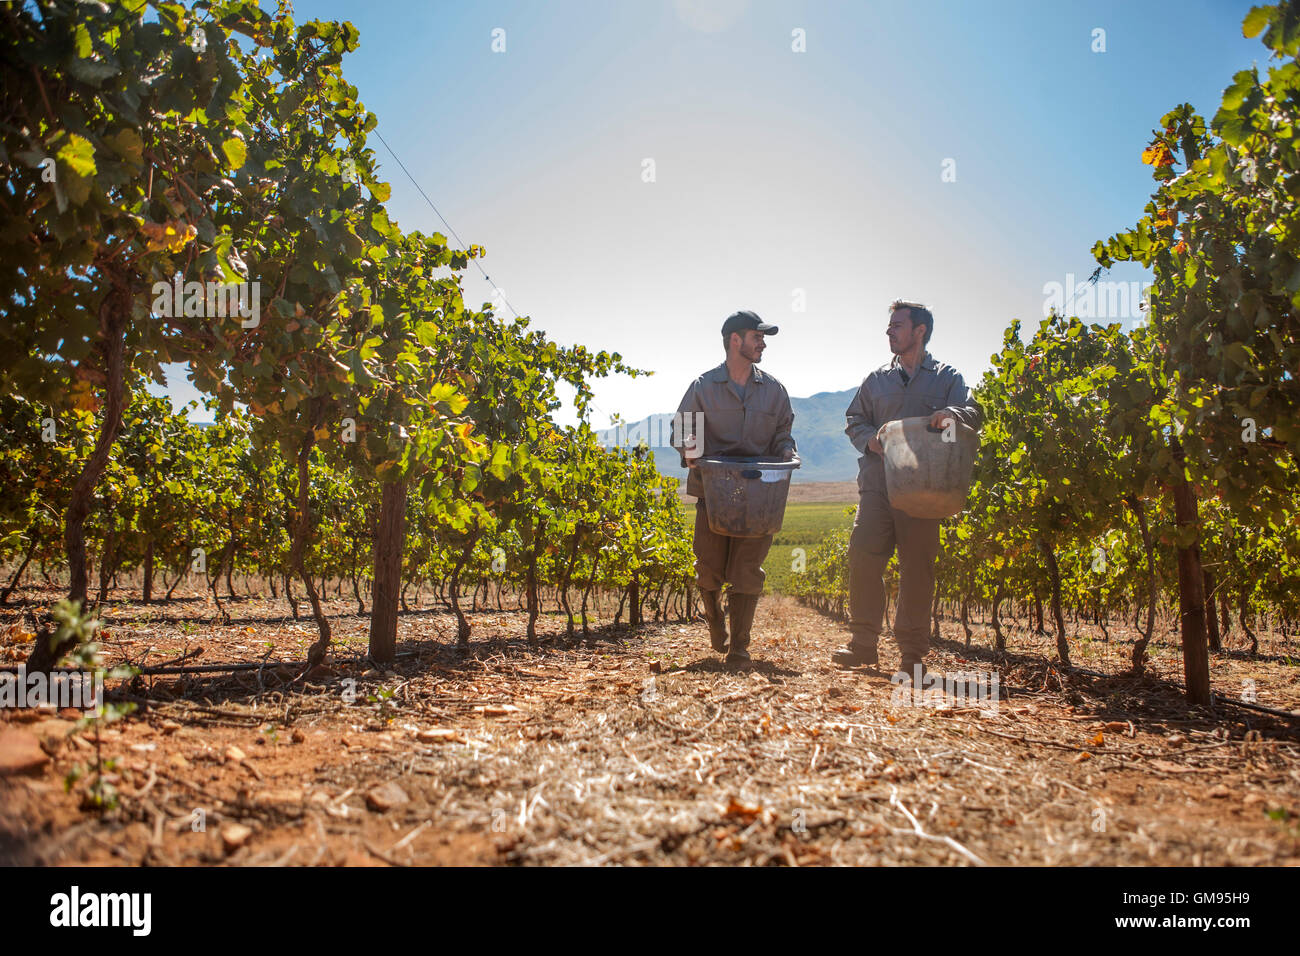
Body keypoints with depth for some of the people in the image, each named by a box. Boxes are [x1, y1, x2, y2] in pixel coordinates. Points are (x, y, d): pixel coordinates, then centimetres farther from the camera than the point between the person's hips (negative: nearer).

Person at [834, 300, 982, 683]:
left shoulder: (947, 377, 10)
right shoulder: (877, 379, 18)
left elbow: (974, 414, -3)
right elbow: (854, 420, 22)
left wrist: (952, 414, -26)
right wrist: (871, 439, 0)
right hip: (878, 483, 2)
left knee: (917, 568, -1)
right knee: (863, 557, -7)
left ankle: (912, 654, 8)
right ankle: (864, 644, 4)